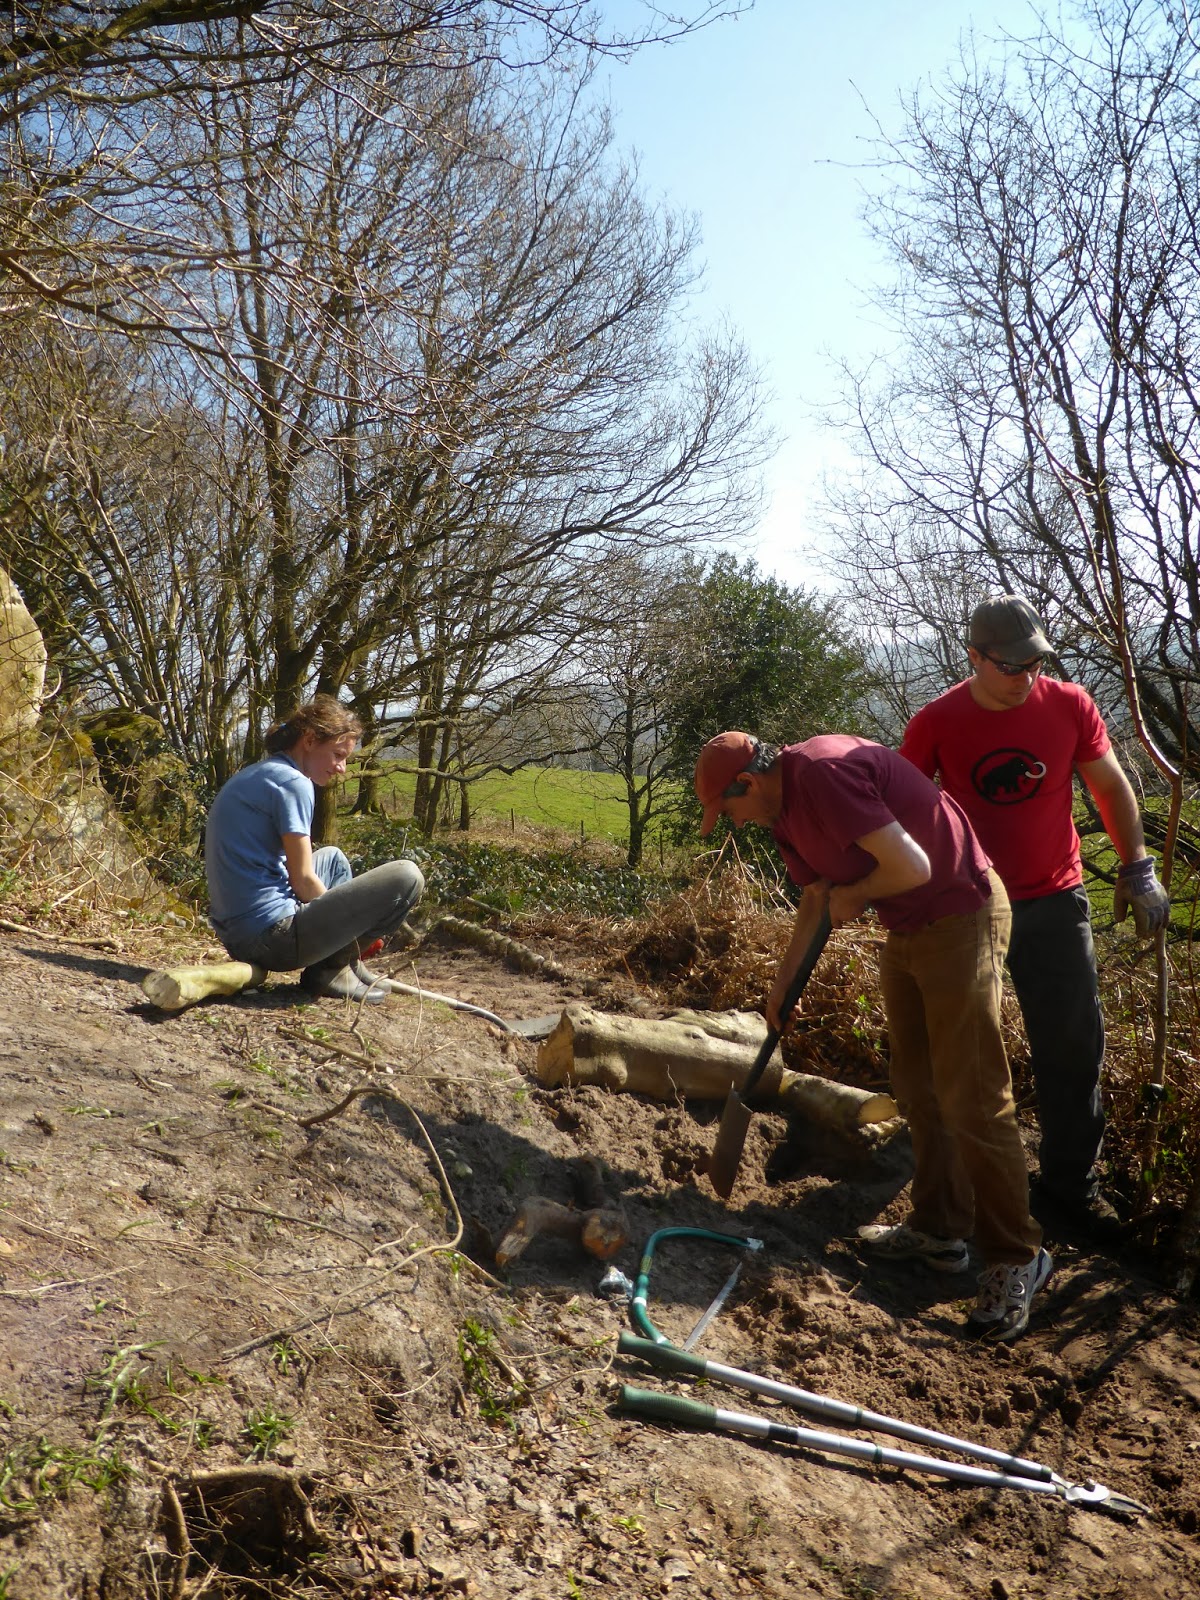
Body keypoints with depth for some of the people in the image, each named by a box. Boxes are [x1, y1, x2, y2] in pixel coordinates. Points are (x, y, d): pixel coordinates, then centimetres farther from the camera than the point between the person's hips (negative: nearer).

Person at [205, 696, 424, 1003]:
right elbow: (303, 881, -12)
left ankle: (348, 965, 22)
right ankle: (332, 968, 1)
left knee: (333, 858, 33)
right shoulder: (293, 783, -12)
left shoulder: (252, 776, 17)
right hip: (272, 937, -10)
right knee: (406, 877, -9)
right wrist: (355, 928, 4)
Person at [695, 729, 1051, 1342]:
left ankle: (1015, 1258, 7)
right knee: (916, 1087, 15)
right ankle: (938, 1228, 28)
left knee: (971, 1098, -6)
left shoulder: (823, 772, -25)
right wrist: (781, 984, 22)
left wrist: (850, 895, -9)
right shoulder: (785, 809, 7)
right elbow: (815, 899, 19)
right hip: (907, 930, 10)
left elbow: (911, 866, -28)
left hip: (961, 917, -10)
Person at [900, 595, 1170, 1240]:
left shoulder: (1069, 705, -4)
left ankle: (1068, 1182, 21)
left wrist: (1137, 870, 2)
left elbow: (1110, 785, 6)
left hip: (1055, 902, 1)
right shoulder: (935, 722, -9)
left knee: (1074, 1044, 5)